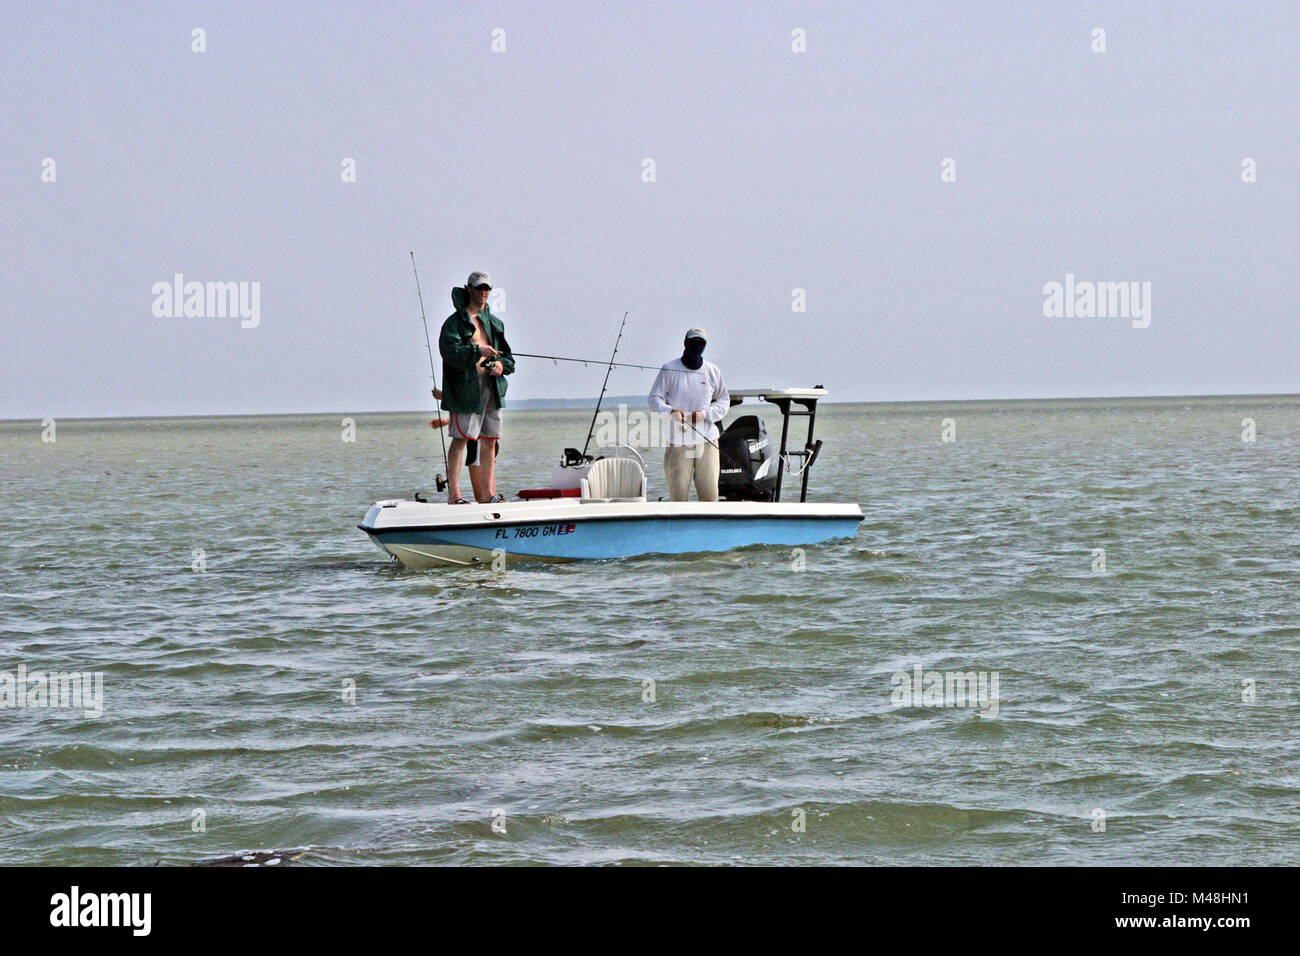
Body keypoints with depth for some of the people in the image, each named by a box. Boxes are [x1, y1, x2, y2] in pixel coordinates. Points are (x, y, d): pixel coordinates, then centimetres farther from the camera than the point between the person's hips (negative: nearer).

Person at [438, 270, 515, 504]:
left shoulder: (495, 323, 21)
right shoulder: (455, 321, -1)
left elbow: (509, 357, 24)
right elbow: (449, 351, -17)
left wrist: (502, 365, 1)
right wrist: (477, 351, -30)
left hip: (492, 387, 7)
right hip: (466, 387, -7)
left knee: (490, 441, 9)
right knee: (461, 438, -13)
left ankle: (488, 493, 16)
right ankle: (454, 493, -16)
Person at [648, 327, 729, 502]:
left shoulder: (713, 371, 10)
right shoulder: (669, 370, 2)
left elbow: (724, 402, 16)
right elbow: (654, 399, 3)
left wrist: (704, 414, -4)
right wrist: (670, 411, -19)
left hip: (707, 441, 2)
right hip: (677, 442, -2)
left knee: (709, 493, -3)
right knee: (678, 492, -5)